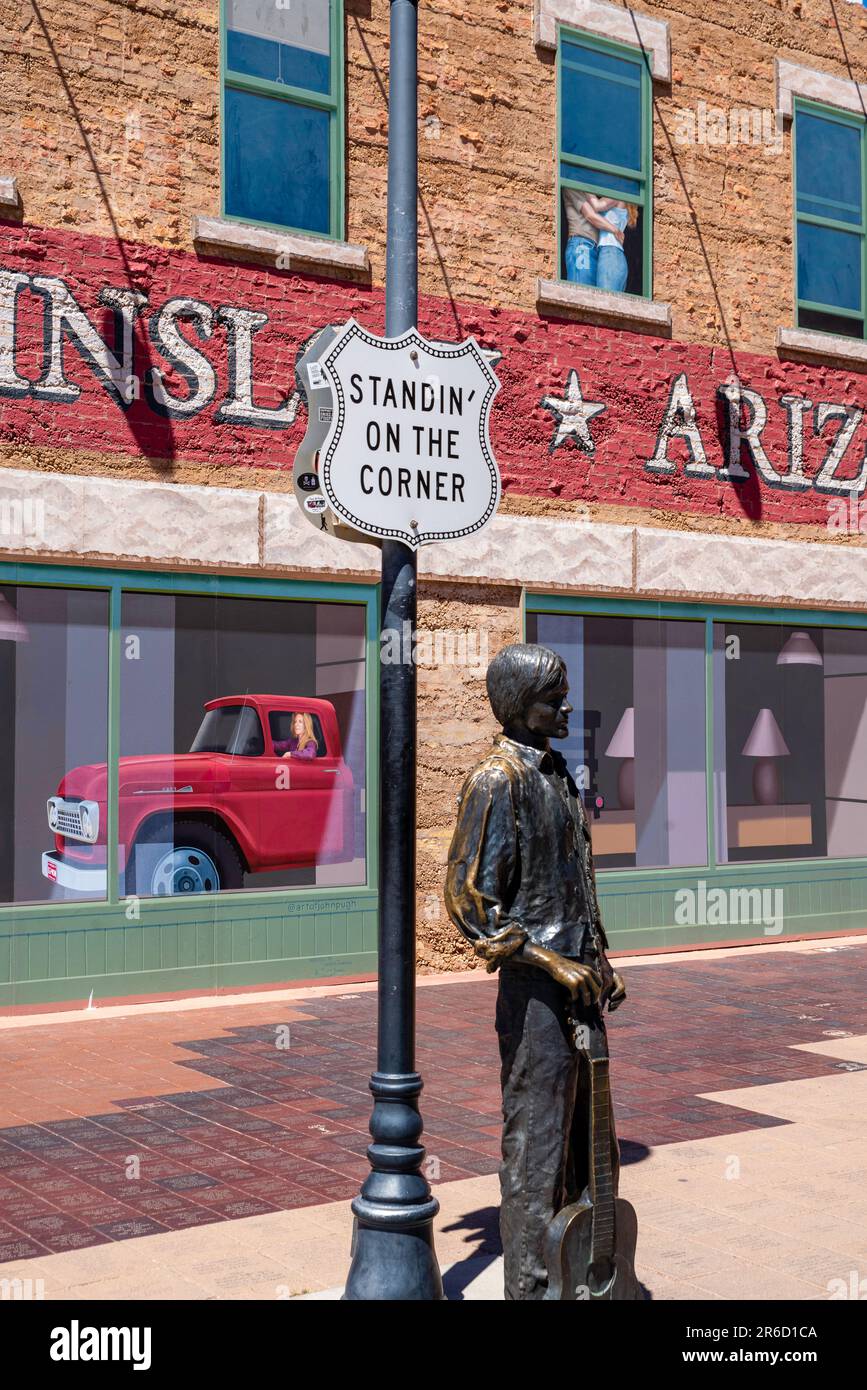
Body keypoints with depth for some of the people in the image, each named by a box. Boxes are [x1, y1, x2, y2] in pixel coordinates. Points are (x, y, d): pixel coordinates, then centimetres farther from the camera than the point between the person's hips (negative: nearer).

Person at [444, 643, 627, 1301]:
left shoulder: (557, 772, 13)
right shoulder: (497, 779, -14)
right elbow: (469, 900, -17)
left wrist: (601, 963, 17)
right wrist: (553, 963, -19)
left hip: (578, 981, 9)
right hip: (535, 989, -9)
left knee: (589, 1140, 17)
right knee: (536, 1148, -1)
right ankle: (531, 1285, 11)